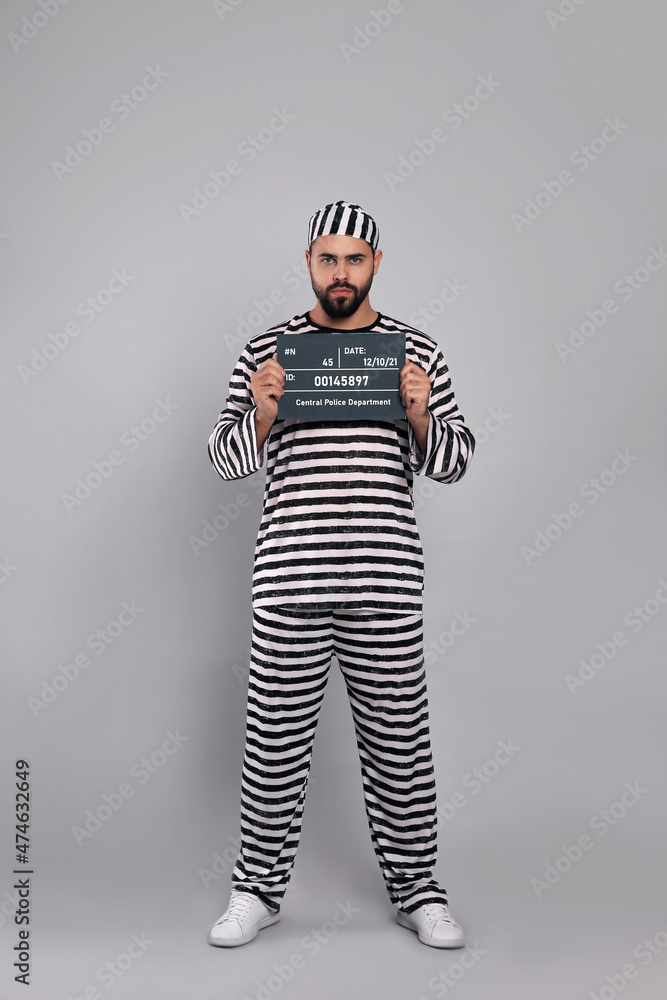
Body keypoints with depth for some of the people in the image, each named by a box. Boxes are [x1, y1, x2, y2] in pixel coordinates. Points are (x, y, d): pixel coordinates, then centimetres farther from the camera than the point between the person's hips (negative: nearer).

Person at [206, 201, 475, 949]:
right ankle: (259, 887, 29)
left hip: (386, 583, 1)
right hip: (289, 582, 0)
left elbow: (454, 462, 8)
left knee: (399, 744, 10)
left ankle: (416, 890, 29)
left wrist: (420, 416, -11)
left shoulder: (415, 351, 8)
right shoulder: (267, 351, 6)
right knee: (275, 744, 9)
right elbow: (226, 460, 5)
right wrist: (262, 413, -13)